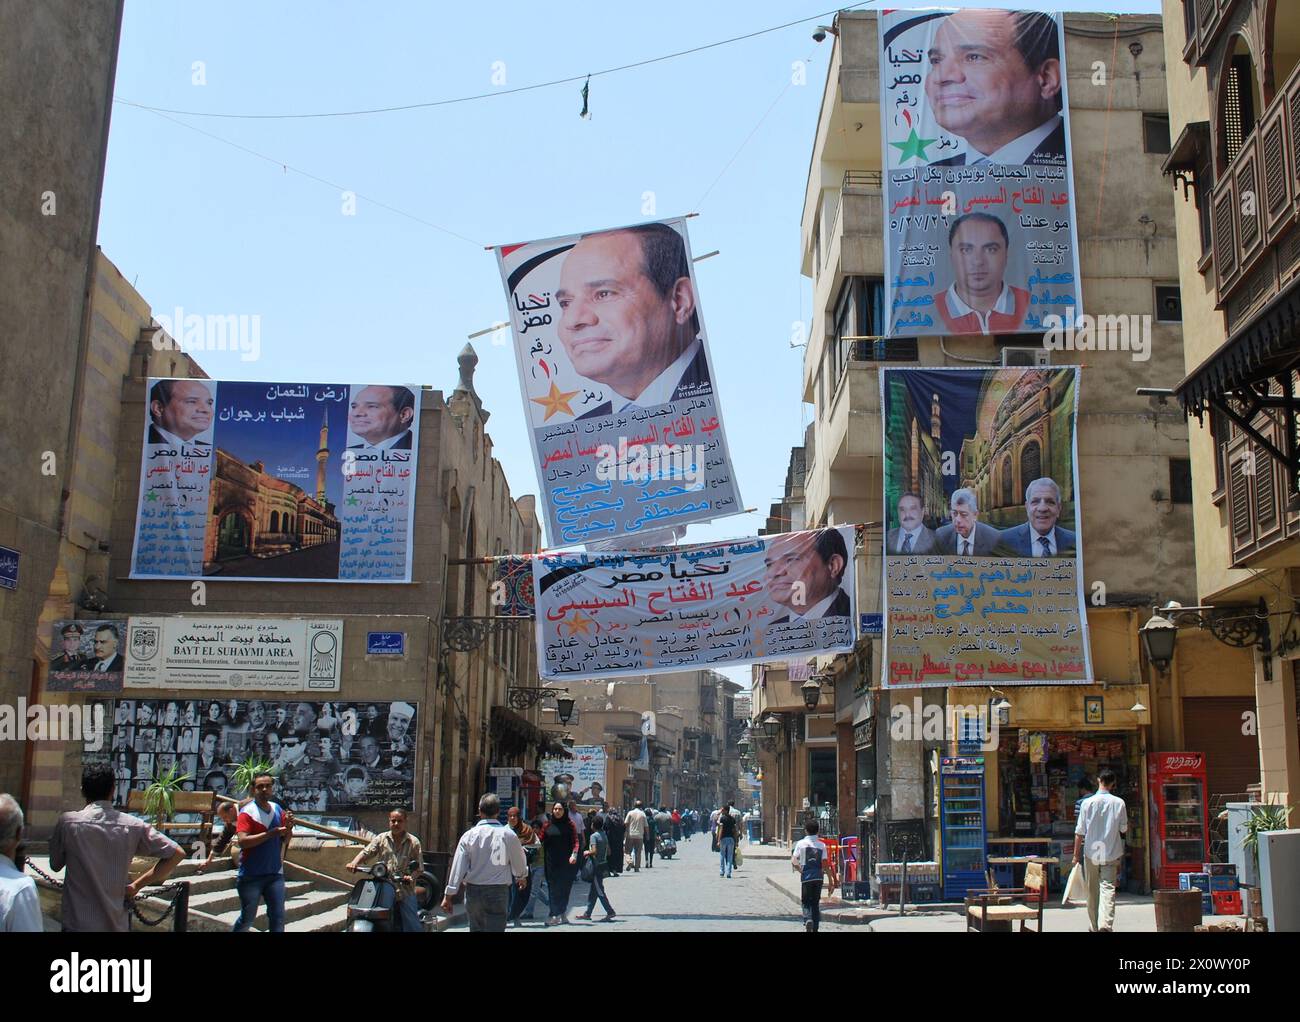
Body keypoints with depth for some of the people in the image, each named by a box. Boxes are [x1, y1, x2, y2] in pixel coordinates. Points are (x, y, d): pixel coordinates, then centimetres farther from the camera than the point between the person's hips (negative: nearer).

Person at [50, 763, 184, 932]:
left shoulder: (67, 822, -8)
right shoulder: (132, 826, -4)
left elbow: (55, 864, 7)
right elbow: (177, 853, -3)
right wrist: (136, 886, 2)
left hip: (78, 924, -2)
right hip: (117, 925, 2)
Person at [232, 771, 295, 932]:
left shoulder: (278, 809, 7)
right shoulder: (247, 811, -10)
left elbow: (286, 840, 13)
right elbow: (242, 841, -23)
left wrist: (288, 827, -9)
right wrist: (271, 833, -27)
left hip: (275, 873, 5)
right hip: (251, 875, -4)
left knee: (278, 917, 3)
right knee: (247, 918, 6)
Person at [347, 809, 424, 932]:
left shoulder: (413, 842, 5)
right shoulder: (381, 839, 9)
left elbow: (419, 866, 4)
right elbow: (366, 852, -2)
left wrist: (411, 877, -16)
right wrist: (354, 862, -21)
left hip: (406, 889, -2)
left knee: (412, 926, -8)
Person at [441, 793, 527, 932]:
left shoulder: (469, 835, -3)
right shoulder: (508, 835, -5)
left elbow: (458, 867, -5)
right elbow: (519, 862, 9)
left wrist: (448, 896, 1)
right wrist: (522, 877, 31)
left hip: (473, 891, 2)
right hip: (498, 891, -2)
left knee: (476, 929, 18)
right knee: (495, 928, -2)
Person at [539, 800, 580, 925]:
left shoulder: (569, 824, 2)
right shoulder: (547, 824, 5)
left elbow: (575, 841, 0)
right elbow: (541, 841, 4)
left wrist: (574, 854, -14)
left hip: (566, 862, -1)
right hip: (551, 862, 1)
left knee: (565, 888, 3)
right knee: (553, 888, -1)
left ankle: (561, 914, 13)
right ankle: (556, 915, 0)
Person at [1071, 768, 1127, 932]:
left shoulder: (1088, 802, -7)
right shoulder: (1119, 803, -5)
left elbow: (1080, 832, -4)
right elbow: (1124, 829, 5)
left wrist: (1076, 855, 5)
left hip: (1091, 853, 0)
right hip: (1111, 853, 0)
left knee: (1092, 892, 12)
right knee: (1108, 888, -4)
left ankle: (1094, 927, 20)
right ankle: (1106, 924, -22)